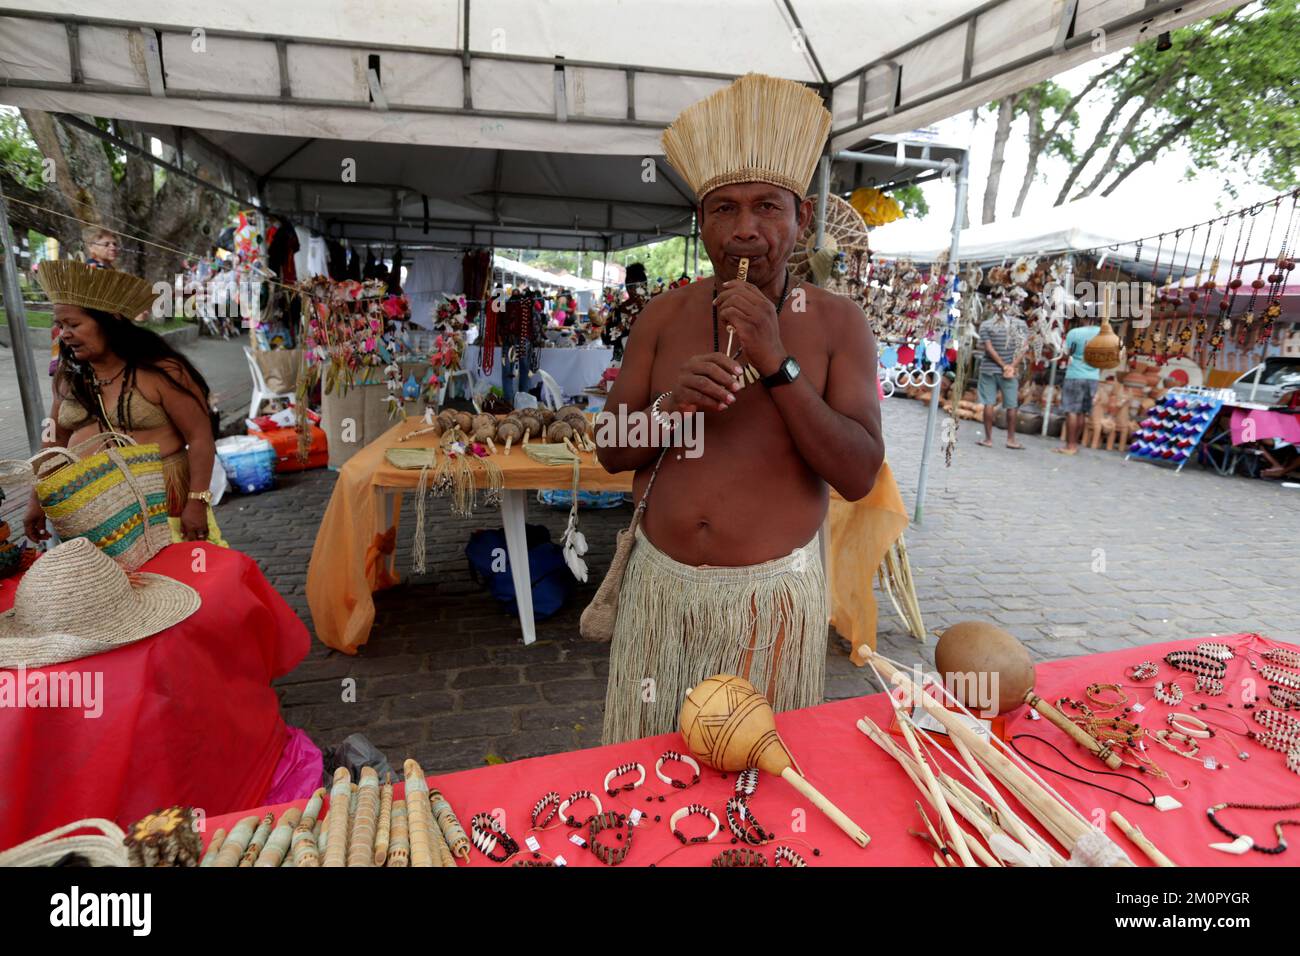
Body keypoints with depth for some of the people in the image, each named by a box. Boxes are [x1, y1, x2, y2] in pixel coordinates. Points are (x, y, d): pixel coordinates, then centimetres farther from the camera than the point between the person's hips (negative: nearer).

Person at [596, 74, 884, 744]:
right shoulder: (663, 317, 2)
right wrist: (669, 406, -18)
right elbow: (612, 451, 3)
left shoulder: (837, 323, -3)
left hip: (772, 593, -2)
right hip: (660, 583, 2)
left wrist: (777, 362, -21)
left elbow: (858, 476, -12)